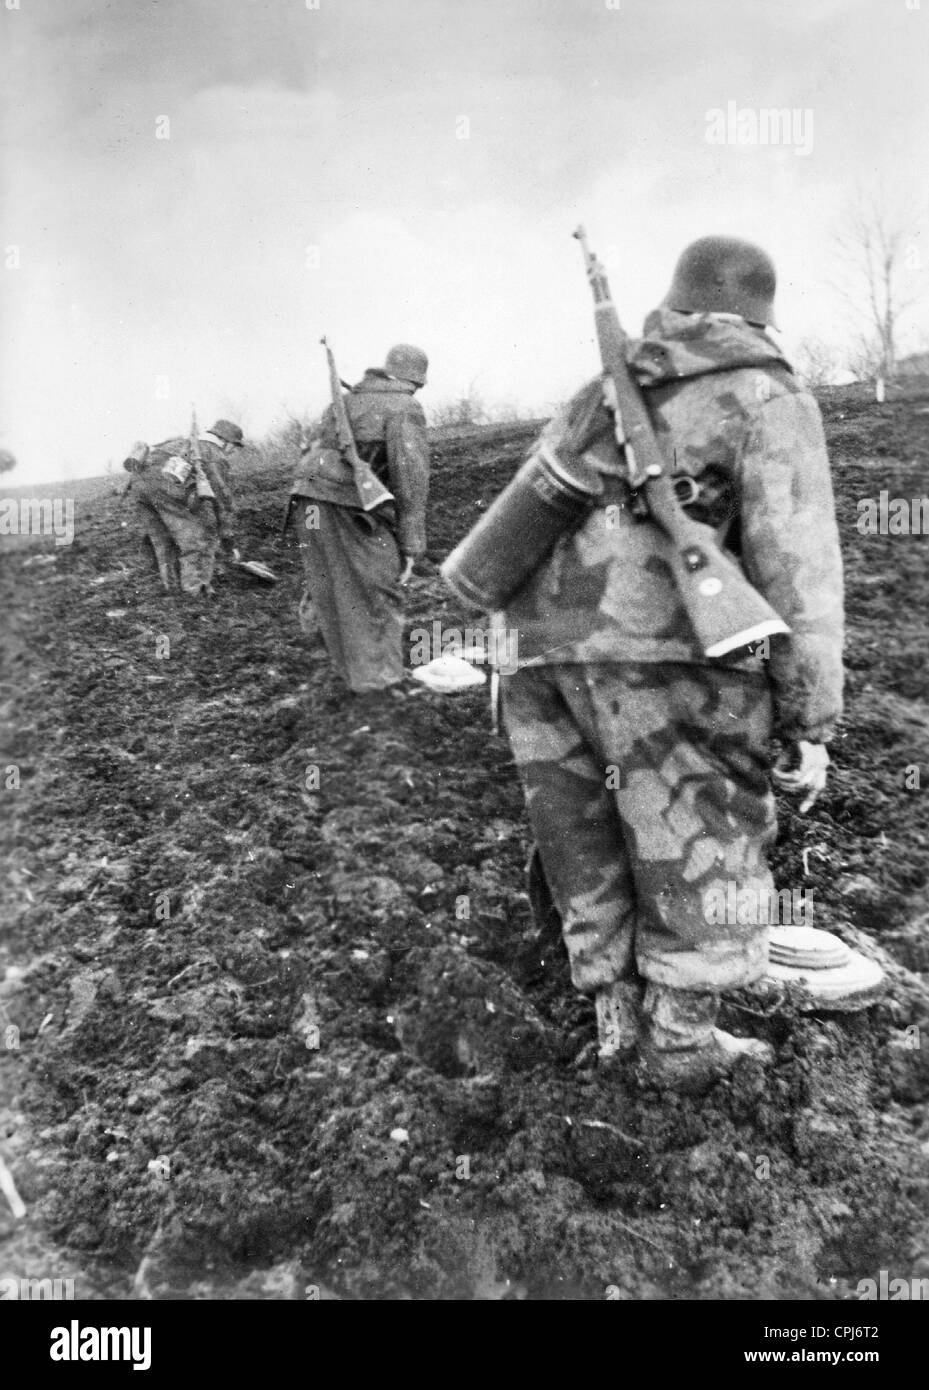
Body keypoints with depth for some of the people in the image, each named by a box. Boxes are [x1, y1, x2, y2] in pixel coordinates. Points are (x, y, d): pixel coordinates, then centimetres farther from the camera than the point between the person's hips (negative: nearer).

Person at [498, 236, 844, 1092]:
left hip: (539, 643, 6)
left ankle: (617, 1018, 32)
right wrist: (810, 723, -3)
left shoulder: (599, 394, 22)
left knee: (587, 845, 19)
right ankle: (682, 1044, 24)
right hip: (665, 652, -6)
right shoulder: (769, 400, 3)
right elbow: (796, 567, -6)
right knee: (697, 855, 11)